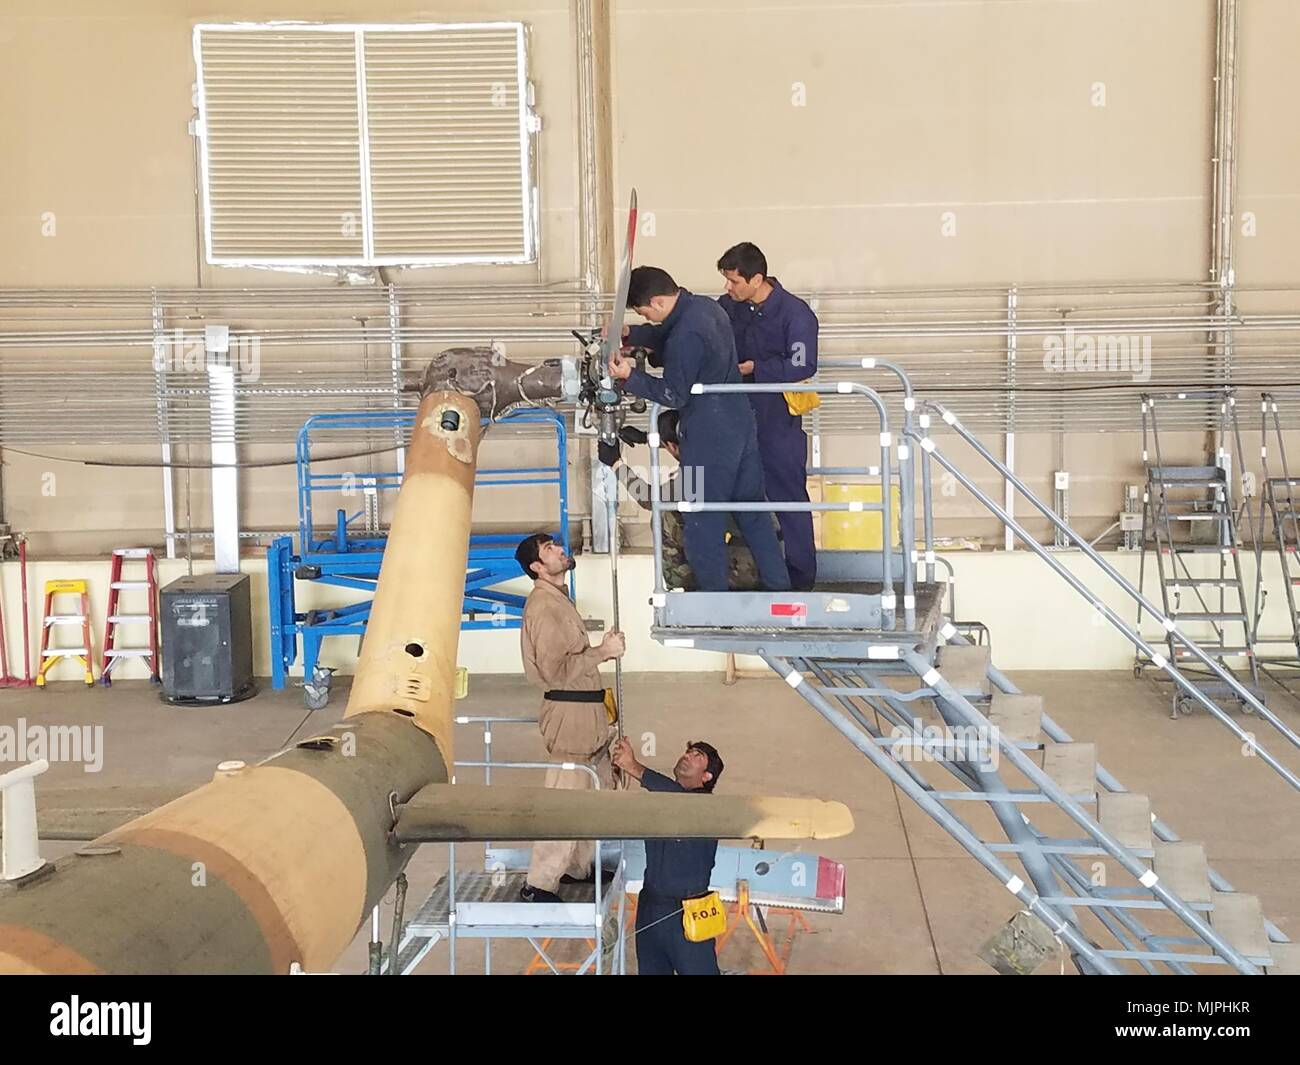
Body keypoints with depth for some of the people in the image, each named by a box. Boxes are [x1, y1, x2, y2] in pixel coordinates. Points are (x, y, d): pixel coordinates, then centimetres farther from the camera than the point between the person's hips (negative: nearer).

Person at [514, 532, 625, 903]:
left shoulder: (556, 599, 16)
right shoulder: (544, 605, -17)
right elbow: (555, 670, -23)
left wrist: (602, 648, 8)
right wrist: (602, 651, -17)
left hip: (585, 710, 10)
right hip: (570, 713, -10)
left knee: (600, 786, 18)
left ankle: (579, 866, 30)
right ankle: (538, 885, 1)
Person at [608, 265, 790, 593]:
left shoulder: (686, 335, -24)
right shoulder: (704, 306, 6)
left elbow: (674, 394, -16)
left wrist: (630, 376, -14)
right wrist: (630, 333, 15)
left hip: (709, 436, -9)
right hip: (740, 422, 9)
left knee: (703, 521, 4)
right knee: (751, 506, 16)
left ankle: (714, 596, 12)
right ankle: (779, 586, 23)